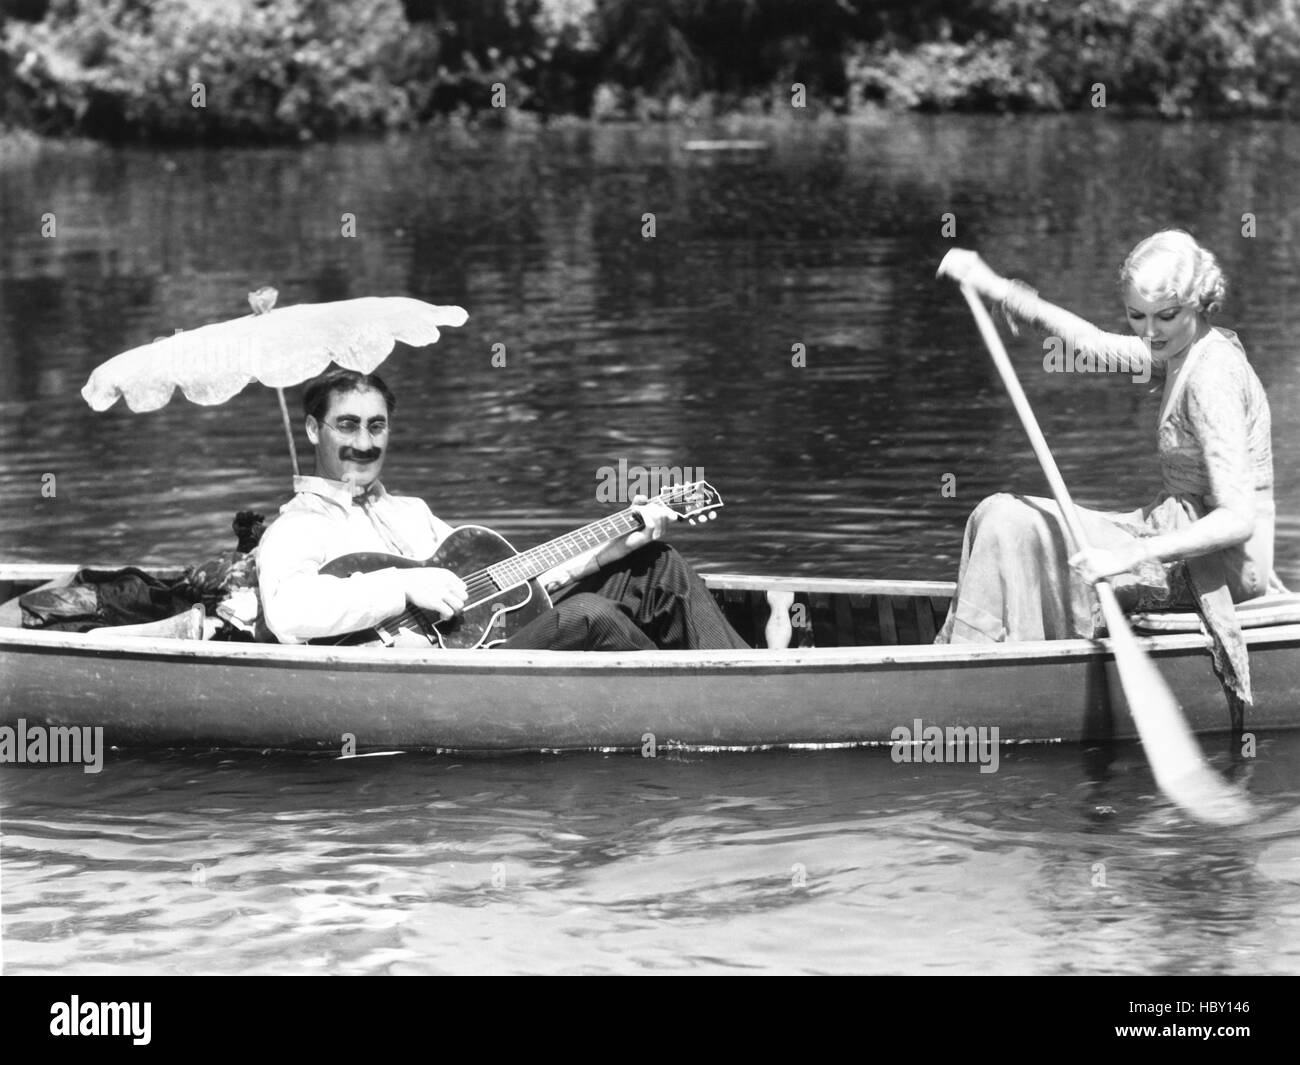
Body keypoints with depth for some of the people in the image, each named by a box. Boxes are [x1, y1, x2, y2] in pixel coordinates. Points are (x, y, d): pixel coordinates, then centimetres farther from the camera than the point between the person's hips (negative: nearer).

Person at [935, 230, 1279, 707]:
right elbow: (1092, 344, 23)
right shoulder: (1185, 348, 5)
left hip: (1218, 560, -10)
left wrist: (1132, 555, -37)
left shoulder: (1212, 378, -23)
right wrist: (996, 289, 21)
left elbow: (1238, 520, -29)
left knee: (1013, 532, -13)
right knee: (999, 518, 11)